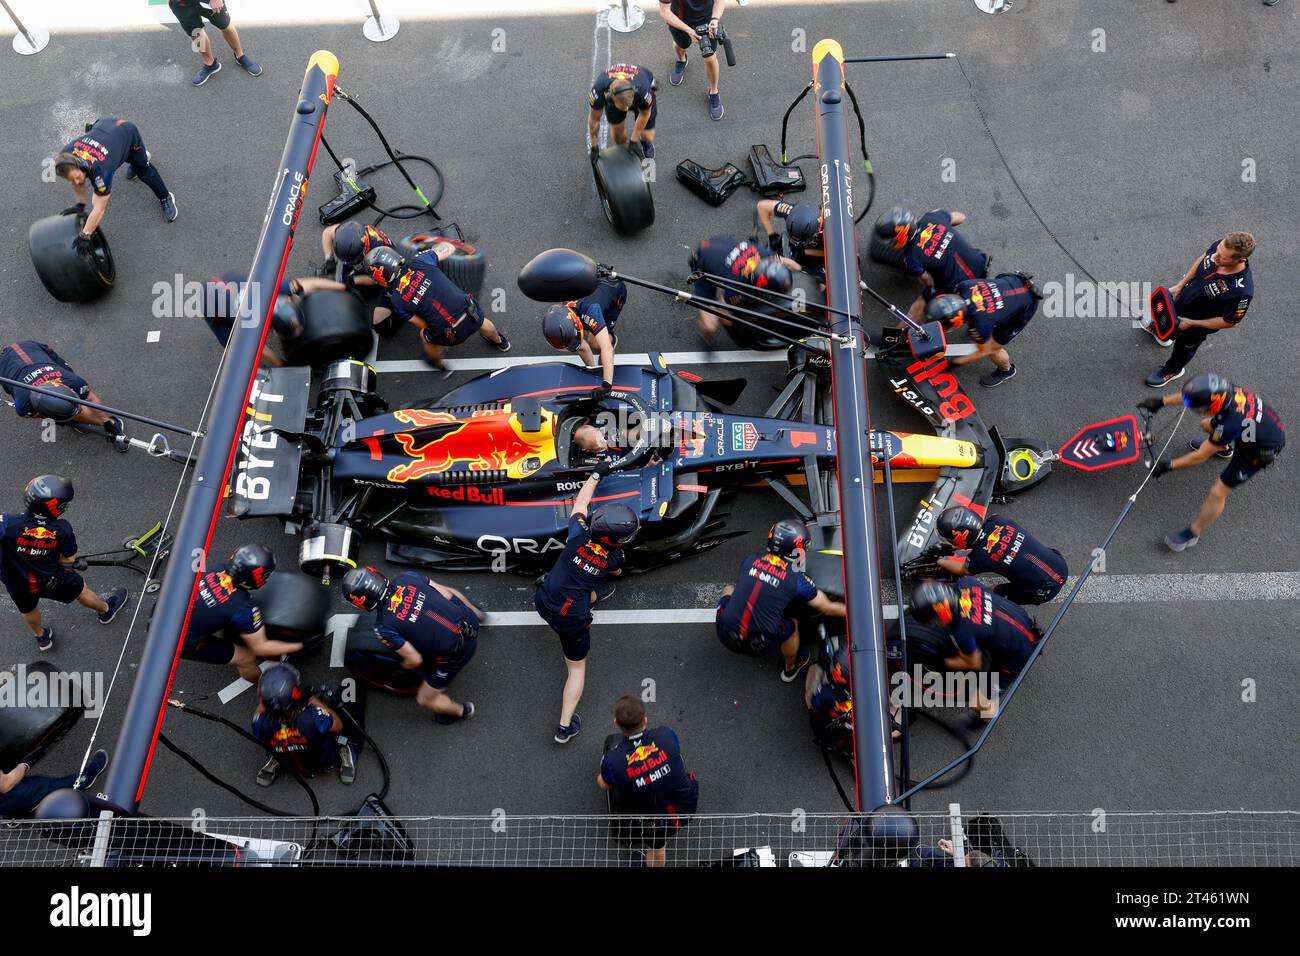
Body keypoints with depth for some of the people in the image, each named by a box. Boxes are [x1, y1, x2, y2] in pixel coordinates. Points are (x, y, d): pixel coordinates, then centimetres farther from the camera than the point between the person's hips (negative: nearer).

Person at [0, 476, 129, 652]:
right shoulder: (63, 529, -28)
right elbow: (68, 560, -12)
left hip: (16, 583, 1)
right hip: (52, 581, 0)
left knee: (28, 609, 34)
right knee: (80, 589, 31)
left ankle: (42, 637, 61)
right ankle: (105, 610, 59)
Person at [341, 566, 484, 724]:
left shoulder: (384, 627, -20)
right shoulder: (407, 577, -9)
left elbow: (415, 660, -13)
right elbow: (447, 593, 0)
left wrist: (402, 666, 12)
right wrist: (473, 610, 17)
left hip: (455, 653, -5)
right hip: (470, 621, 5)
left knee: (425, 699, 20)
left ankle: (462, 710, 43)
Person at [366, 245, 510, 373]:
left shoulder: (396, 301, -8)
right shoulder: (418, 262, -5)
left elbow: (422, 325, 0)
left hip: (453, 334, -2)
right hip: (472, 314, 2)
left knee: (426, 337, 31)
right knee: (482, 323, 39)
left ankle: (439, 366, 59)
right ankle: (499, 342, 70)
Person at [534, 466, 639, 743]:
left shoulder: (579, 534, -10)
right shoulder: (615, 557, -10)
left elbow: (581, 502, 11)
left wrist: (597, 473, 23)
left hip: (543, 600, 3)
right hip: (570, 620, -3)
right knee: (577, 667, 16)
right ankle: (565, 726, 14)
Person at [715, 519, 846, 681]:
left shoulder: (750, 561, 2)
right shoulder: (798, 580, -6)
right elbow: (828, 608, 5)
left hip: (725, 635, 3)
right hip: (757, 646, -3)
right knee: (792, 624, 24)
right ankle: (790, 669, 44)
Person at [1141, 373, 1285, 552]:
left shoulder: (1229, 424, -43)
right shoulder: (1224, 389, -28)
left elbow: (1200, 457, -30)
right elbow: (1193, 394, -5)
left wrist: (1169, 465, -19)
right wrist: (1162, 402, -5)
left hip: (1261, 451, -7)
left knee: (1217, 493, -5)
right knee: (1206, 425, 28)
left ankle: (1193, 534, 16)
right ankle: (1224, 448, 62)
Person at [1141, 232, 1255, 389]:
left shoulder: (1241, 291, -45)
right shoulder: (1221, 246, -30)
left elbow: (1230, 322, -27)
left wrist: (1192, 323, -22)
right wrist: (1180, 285, -5)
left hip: (1199, 323, -4)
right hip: (1184, 296, 5)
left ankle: (1173, 370, 59)